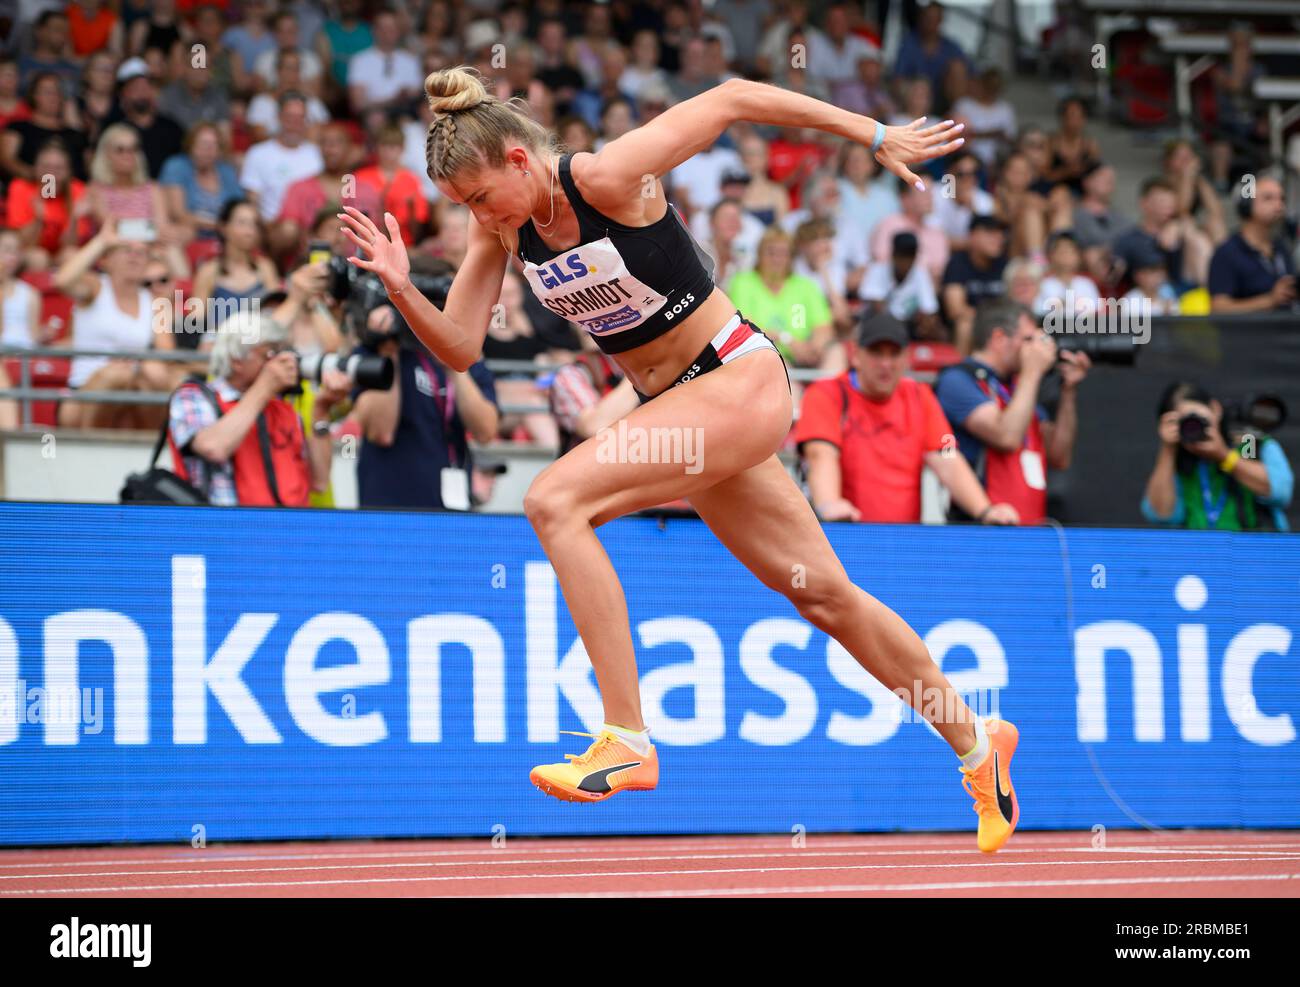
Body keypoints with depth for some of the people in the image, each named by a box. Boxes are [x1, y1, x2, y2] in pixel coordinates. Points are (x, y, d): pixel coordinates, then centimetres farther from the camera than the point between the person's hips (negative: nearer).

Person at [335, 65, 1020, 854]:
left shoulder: (607, 179, -21)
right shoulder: (502, 227, 1)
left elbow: (732, 99, -14)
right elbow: (460, 348, 1)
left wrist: (876, 134, -10)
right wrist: (401, 287, -18)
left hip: (739, 380, -8)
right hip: (678, 406, 8)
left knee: (556, 500, -24)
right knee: (824, 594, 15)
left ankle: (627, 739, -24)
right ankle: (974, 742, 31)